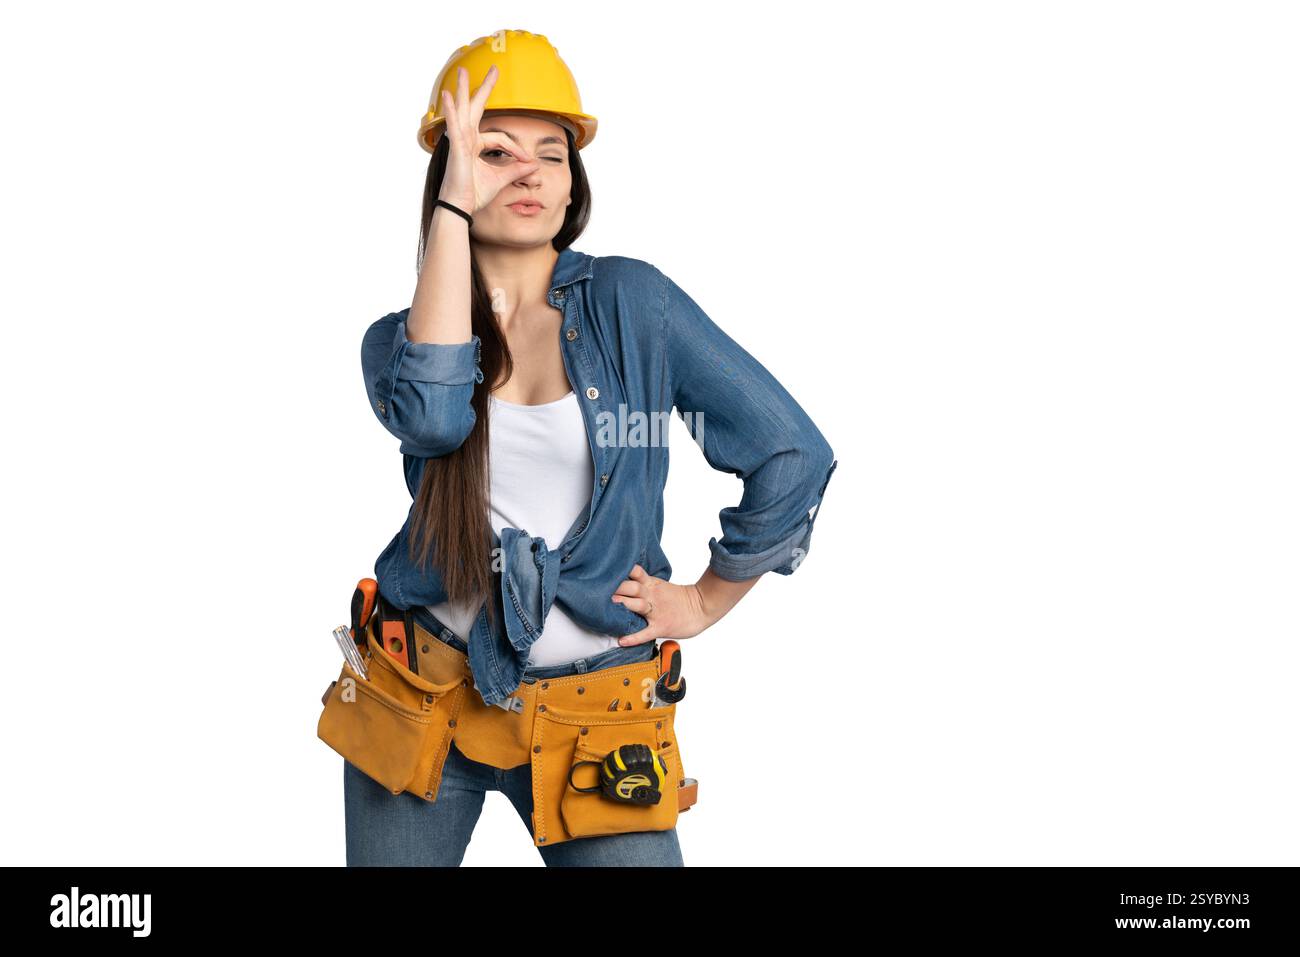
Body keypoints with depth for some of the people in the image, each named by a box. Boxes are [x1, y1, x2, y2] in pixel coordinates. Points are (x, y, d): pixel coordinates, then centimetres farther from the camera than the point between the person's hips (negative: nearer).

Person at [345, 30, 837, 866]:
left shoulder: (630, 302, -5)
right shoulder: (400, 337, 1)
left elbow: (793, 457, -4)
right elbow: (432, 416, -25)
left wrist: (706, 602, 1)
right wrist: (453, 210, -20)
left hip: (588, 704, -2)